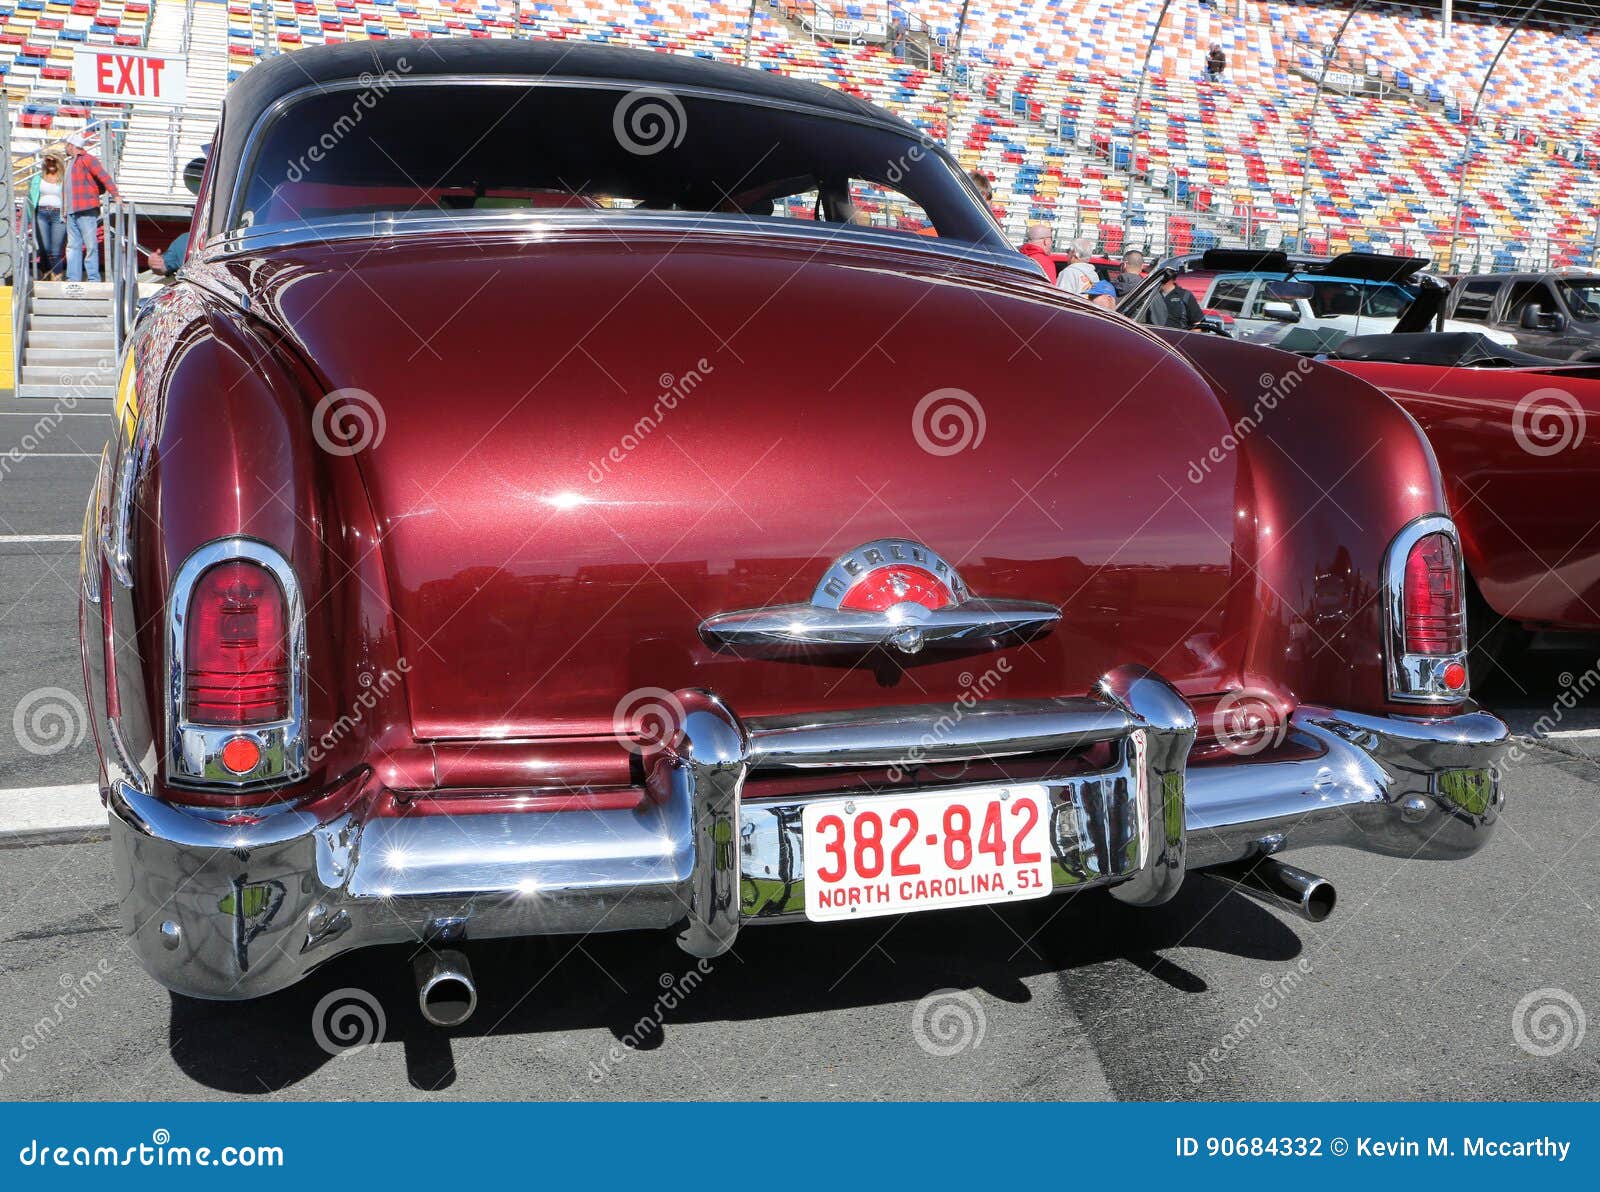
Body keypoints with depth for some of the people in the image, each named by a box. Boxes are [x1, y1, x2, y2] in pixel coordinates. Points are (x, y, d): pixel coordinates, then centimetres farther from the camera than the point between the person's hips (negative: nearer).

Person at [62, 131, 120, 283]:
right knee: (73, 247, 7)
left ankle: (94, 279, -4)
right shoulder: (70, 162, 23)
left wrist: (115, 195, -28)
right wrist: (64, 208, 23)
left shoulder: (87, 159, -5)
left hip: (86, 211, -9)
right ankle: (73, 279, 8)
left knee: (90, 246, -6)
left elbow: (104, 177, -16)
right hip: (72, 212, 9)